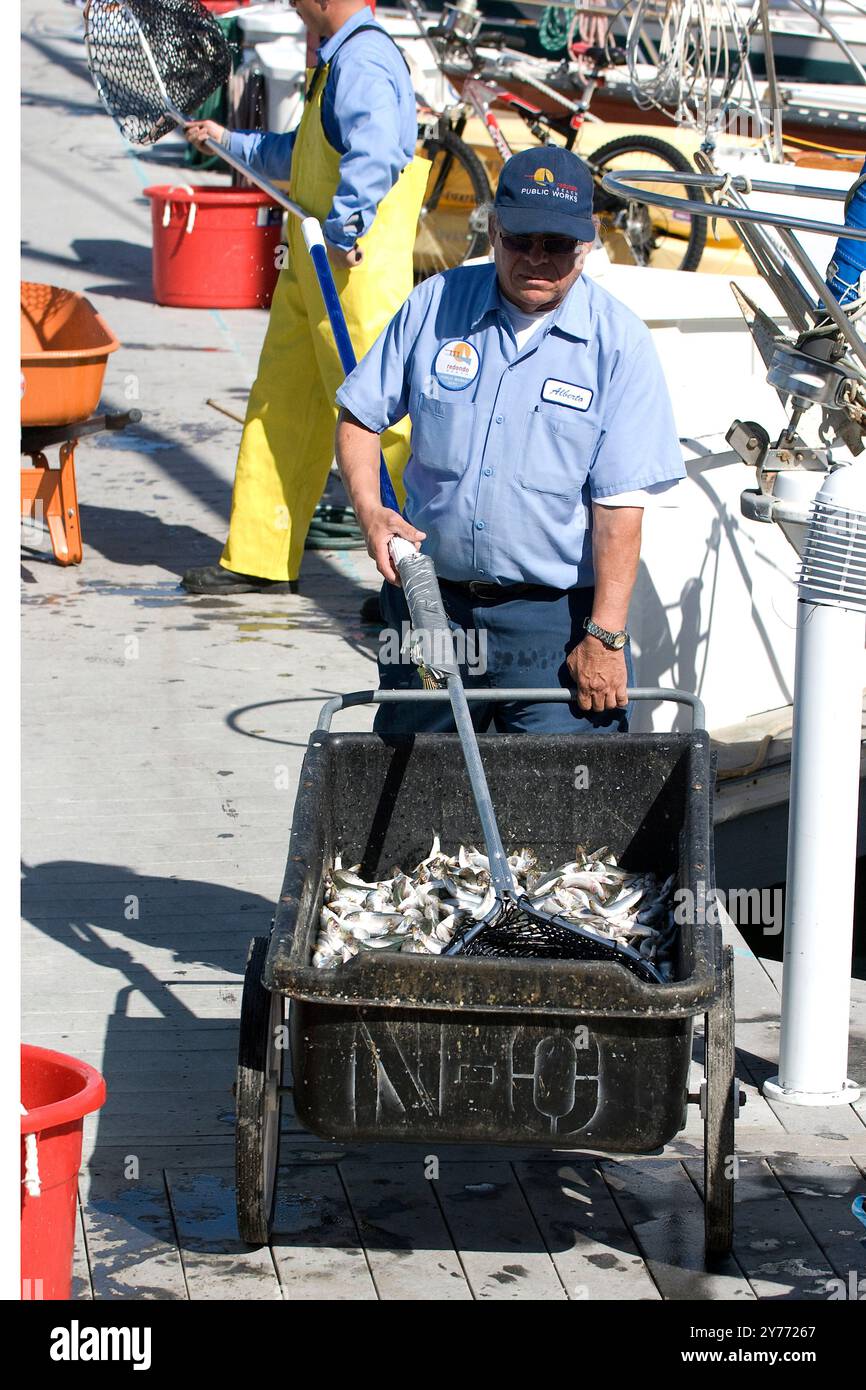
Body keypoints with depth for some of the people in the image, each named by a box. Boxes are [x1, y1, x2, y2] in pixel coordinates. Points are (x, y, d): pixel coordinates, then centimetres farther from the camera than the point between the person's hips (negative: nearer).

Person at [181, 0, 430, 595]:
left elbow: (373, 154, -32)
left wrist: (344, 230, -30)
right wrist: (230, 140, 42)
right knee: (280, 404, 13)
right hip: (311, 275, 11)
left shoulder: (362, 62, -15)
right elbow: (302, 155, 34)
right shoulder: (338, 60, 19)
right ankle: (259, 559, 21)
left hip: (356, 273, -11)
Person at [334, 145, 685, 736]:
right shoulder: (436, 304, 2)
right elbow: (360, 416, 10)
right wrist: (370, 510, -9)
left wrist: (605, 635, -16)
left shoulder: (618, 341, -8)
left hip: (553, 618, -3)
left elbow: (621, 504, -12)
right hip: (428, 600, 3)